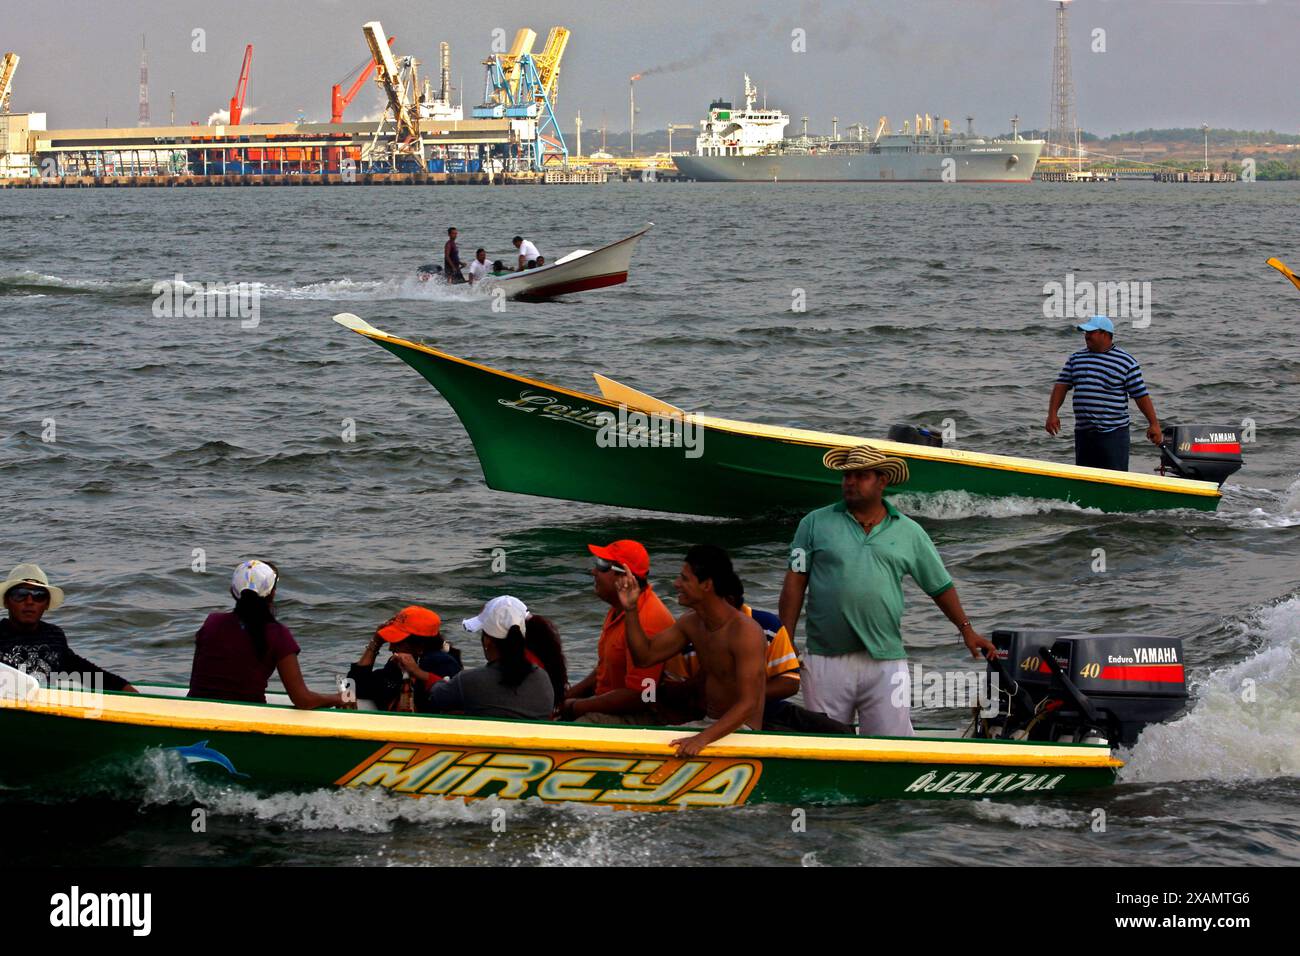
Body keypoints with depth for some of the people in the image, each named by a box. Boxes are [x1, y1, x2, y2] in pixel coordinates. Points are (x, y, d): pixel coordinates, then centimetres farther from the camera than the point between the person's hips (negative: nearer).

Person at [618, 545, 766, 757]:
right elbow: (645, 657, 15)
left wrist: (703, 738, -38)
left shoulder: (745, 632, -21)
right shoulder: (691, 623, 6)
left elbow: (748, 705, -25)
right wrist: (631, 610, 1)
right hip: (708, 724, 8)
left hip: (740, 730, -8)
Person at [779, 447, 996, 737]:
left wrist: (967, 630, 18)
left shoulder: (909, 532, 10)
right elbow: (795, 583, 4)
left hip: (886, 661, 0)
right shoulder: (816, 523, 6)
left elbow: (940, 586, 18)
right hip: (826, 659, 0)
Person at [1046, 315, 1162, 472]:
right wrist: (1052, 414, -3)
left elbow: (1141, 395, -1)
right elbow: (1061, 386, 9)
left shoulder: (1126, 362, -2)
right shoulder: (1076, 359, 12)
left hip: (1113, 433, -5)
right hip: (1083, 432, 5)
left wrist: (1154, 424, -3)